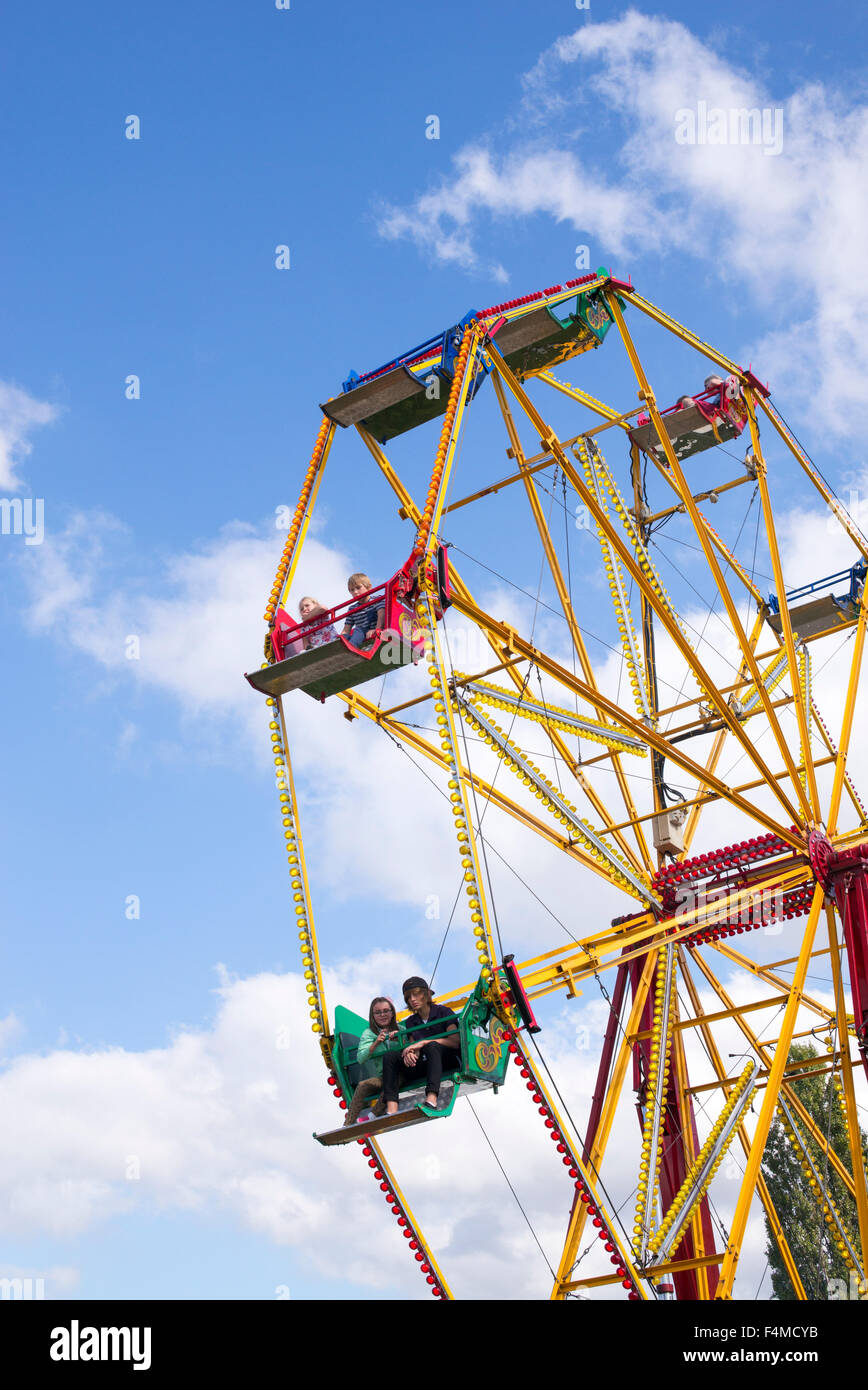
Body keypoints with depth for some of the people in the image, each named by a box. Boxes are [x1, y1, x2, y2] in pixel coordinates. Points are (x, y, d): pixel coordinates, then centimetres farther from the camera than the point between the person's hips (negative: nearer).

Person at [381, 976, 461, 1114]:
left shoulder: (443, 1012, 1)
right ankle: (392, 1110, -36)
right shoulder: (410, 1022, 16)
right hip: (424, 1065, 5)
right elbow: (414, 1049, 10)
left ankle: (431, 1099, -57)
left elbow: (455, 1042, -12)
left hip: (449, 1061, -5)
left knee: (431, 1046, -36)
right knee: (390, 1057, -16)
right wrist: (409, 1054, -16)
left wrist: (424, 1042, -19)